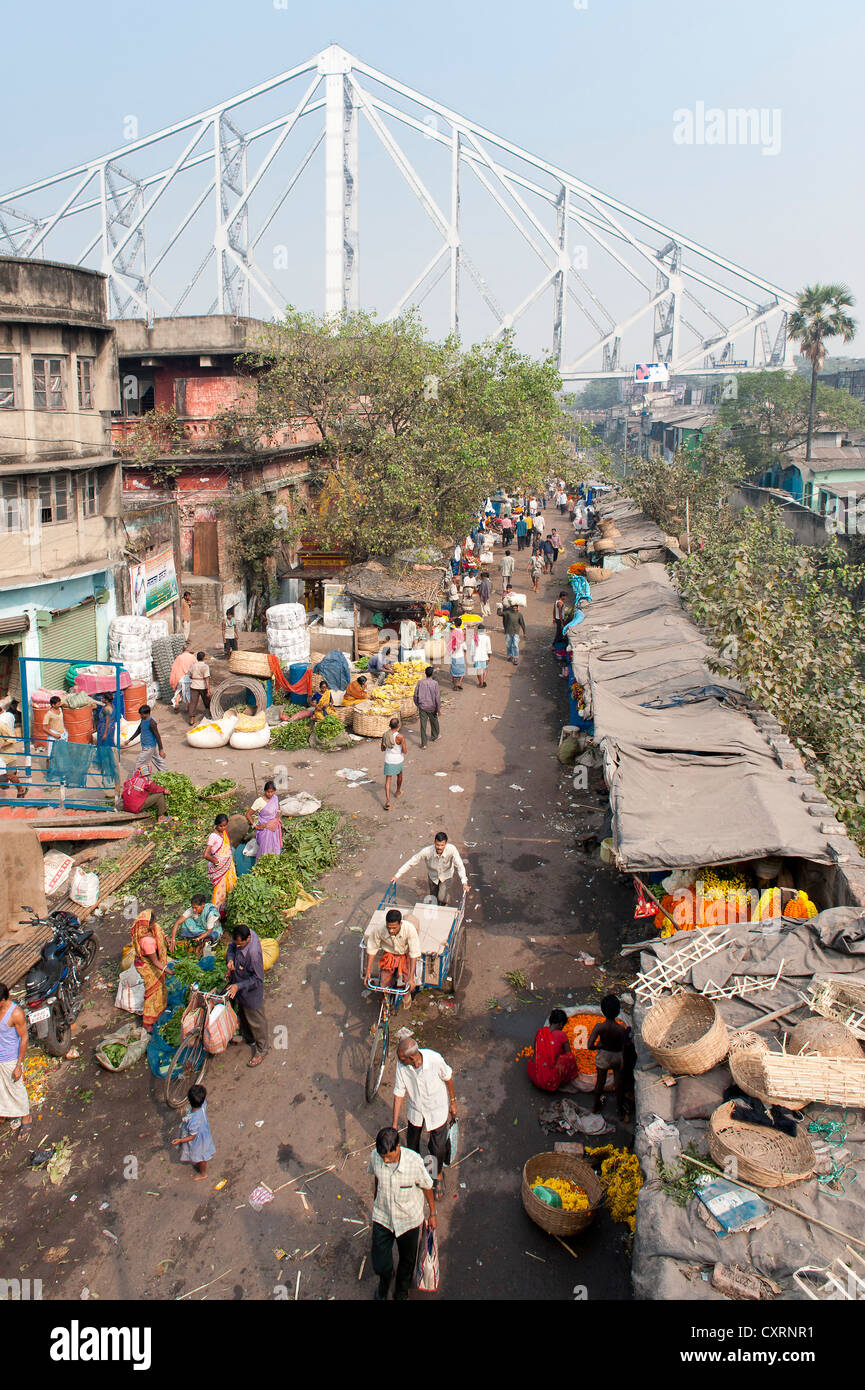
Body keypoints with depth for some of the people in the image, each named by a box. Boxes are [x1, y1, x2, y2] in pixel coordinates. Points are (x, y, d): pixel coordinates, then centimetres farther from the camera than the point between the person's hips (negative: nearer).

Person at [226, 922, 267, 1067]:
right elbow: (231, 947, 4)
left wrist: (238, 986, -33)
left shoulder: (253, 953, -40)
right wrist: (230, 959, -16)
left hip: (251, 994, -8)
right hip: (239, 989, 8)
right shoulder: (244, 935, -17)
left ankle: (261, 1050, 34)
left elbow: (257, 979, -29)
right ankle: (247, 1038, 55)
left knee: (255, 1021, 14)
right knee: (242, 1016, 30)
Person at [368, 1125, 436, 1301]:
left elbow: (427, 1187, -12)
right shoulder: (375, 1156, -22)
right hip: (382, 1217, 1)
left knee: (407, 1261, 20)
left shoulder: (414, 1161, -30)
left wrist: (433, 1214, 1)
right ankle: (384, 1280, 49)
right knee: (380, 1264, 10)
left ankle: (401, 1291, 53)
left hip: (408, 1219, -1)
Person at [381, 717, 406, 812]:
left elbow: (382, 749, 2)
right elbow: (404, 751, -21)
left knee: (388, 780, 6)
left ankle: (387, 801, -9)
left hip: (388, 760, 1)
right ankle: (398, 792, 52)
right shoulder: (400, 736, -24)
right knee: (399, 775, 28)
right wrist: (405, 750, 3)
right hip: (399, 760, -1)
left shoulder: (384, 735, -10)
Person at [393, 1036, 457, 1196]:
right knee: (411, 1144, 21)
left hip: (437, 1110, -3)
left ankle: (439, 1174, 43)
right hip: (415, 1110, 3)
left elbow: (448, 1078, -13)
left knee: (438, 1148, 12)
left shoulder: (435, 1059, -35)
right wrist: (395, 1122, -10)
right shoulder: (401, 1064, -26)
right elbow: (399, 1092, -14)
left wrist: (453, 1101, 0)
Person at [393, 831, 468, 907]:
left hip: (446, 876, -1)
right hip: (432, 875, 1)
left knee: (441, 898, -13)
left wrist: (464, 882, -39)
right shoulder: (427, 851, -35)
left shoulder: (452, 849, -36)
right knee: (434, 899, 18)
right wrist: (397, 875, -26)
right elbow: (411, 862, -26)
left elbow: (459, 866, -28)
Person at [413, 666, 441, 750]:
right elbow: (437, 697, -12)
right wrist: (439, 709, -3)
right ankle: (434, 737, 43)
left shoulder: (420, 682, -6)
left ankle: (423, 744, 3)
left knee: (423, 725, 3)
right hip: (432, 707, -1)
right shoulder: (435, 683, -13)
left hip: (422, 707, 1)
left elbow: (415, 695, 0)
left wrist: (417, 705, 17)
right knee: (434, 722, 23)